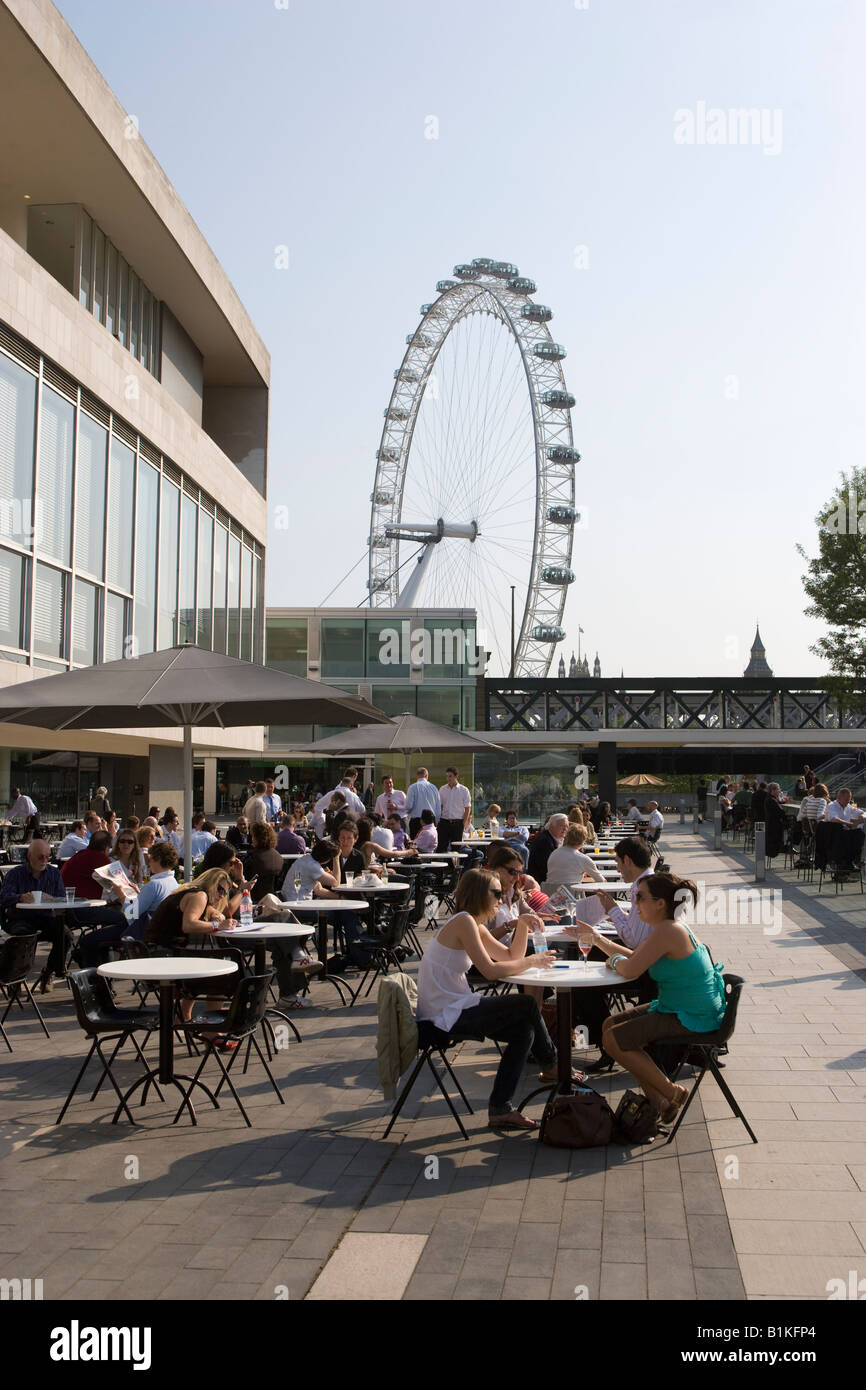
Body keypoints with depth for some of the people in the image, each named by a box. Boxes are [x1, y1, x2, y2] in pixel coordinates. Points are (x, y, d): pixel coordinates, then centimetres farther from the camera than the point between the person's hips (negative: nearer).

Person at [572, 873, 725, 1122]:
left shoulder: (667, 931, -24)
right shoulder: (668, 928, 8)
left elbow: (629, 970, -26)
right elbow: (634, 956, 19)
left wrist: (615, 960, -5)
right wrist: (596, 939, 20)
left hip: (692, 1019, -11)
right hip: (677, 1009, 11)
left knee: (613, 1040, -11)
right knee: (611, 1024, 13)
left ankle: (672, 1094, 3)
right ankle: (657, 1101, 12)